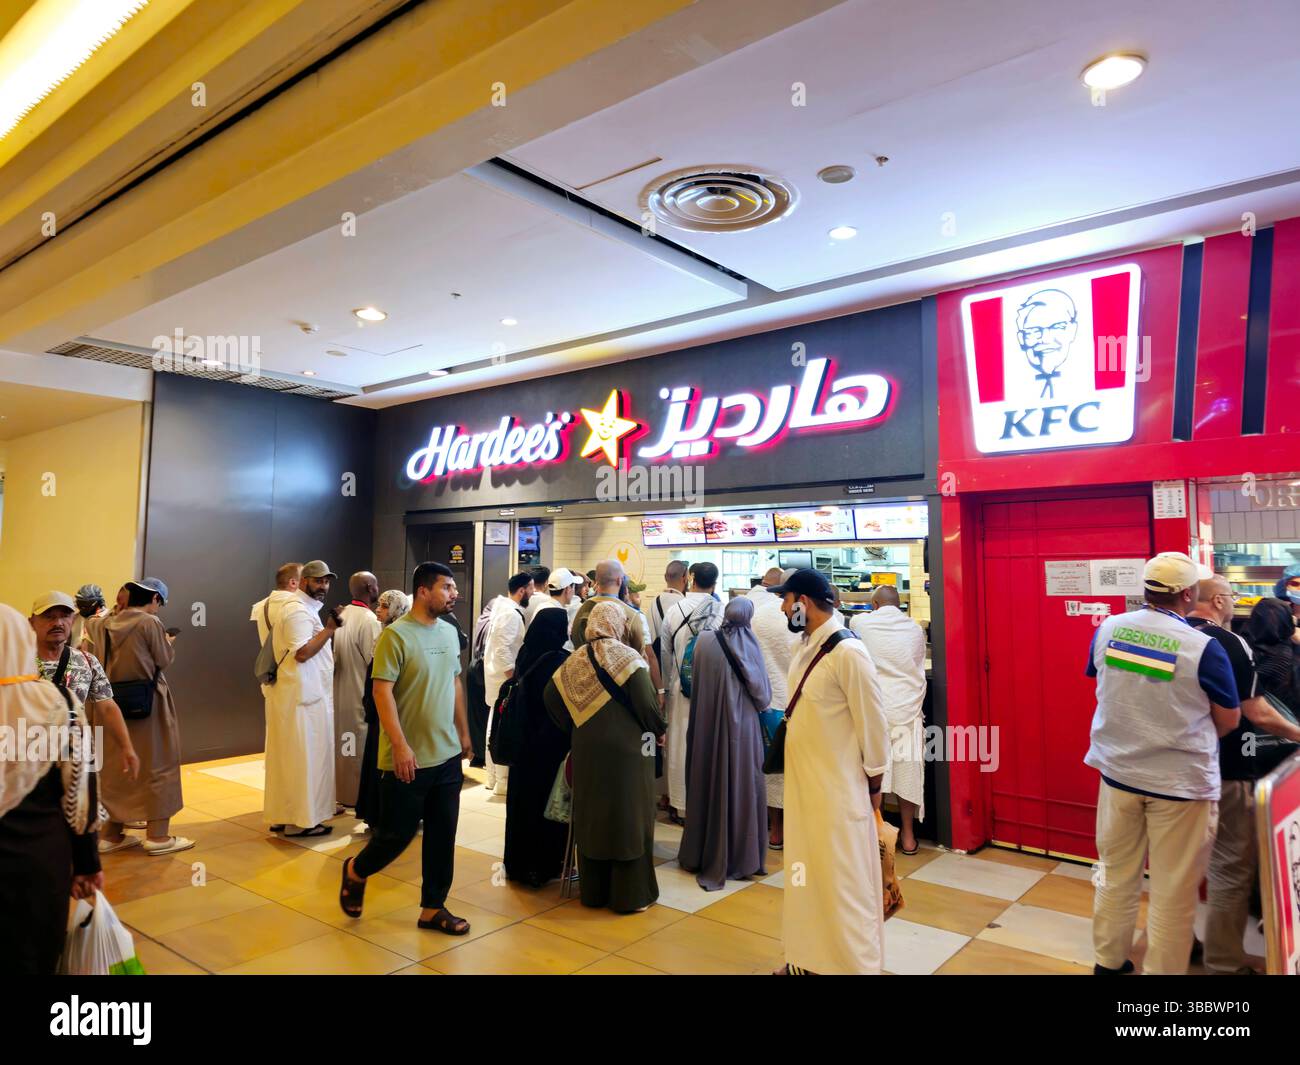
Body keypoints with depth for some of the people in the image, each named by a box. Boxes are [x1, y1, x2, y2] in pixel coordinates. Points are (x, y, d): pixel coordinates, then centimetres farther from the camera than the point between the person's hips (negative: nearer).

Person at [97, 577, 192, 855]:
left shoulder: (109, 623, 5)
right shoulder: (150, 622, -13)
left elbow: (104, 661, 11)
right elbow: (164, 660, -8)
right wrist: (169, 643, 10)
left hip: (115, 702, 6)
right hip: (148, 702, -6)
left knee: (115, 766, 14)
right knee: (155, 765, 2)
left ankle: (111, 833, 21)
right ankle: (157, 835, 6)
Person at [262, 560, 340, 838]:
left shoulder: (305, 607, 18)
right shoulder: (298, 610, -15)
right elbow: (302, 652, -23)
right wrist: (329, 629, -20)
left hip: (296, 693, 10)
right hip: (303, 696, -10)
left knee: (289, 758, 15)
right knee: (305, 758, -3)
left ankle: (282, 815, 24)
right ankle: (301, 820, 5)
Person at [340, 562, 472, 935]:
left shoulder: (450, 632, 8)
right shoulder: (396, 634, -14)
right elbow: (382, 692, -17)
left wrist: (464, 733, 16)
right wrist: (400, 745, -21)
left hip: (447, 755, 6)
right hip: (408, 758, -6)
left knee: (443, 835, 10)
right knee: (397, 833, 5)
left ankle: (433, 907, 24)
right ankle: (356, 871, 34)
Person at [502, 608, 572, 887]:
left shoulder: (525, 655, -1)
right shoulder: (560, 660, -20)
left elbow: (516, 700, 8)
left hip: (523, 743, 6)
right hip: (551, 745, -6)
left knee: (523, 799, 16)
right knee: (546, 801, 7)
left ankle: (518, 862, 28)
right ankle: (544, 864, 17)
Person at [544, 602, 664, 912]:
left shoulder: (577, 658, 2)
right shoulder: (628, 658, -13)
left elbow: (551, 695, 2)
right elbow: (648, 705, -16)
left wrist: (574, 729, 12)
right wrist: (658, 729, 3)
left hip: (586, 750, 5)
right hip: (626, 750, -5)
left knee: (591, 816, 15)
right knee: (628, 817, 6)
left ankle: (593, 890, 26)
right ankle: (630, 895, 14)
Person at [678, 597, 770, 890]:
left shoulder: (704, 641, -7)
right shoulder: (750, 645, -8)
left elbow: (695, 685, 0)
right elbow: (763, 696, -4)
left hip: (707, 725, 1)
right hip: (742, 726, -1)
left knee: (708, 786, 13)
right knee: (741, 789, 11)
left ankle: (701, 855, 23)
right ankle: (740, 858, 20)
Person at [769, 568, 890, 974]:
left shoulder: (847, 652, -21)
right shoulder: (806, 646, 5)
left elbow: (873, 724, -14)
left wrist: (874, 785, -7)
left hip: (838, 788, -8)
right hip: (802, 782, 8)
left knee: (844, 881, 5)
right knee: (807, 875, 19)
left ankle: (854, 963, 21)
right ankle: (810, 958, 34)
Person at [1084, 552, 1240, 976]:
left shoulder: (1107, 629, -6)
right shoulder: (1203, 647, -18)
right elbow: (1229, 720, -5)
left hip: (1117, 771, 4)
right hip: (1181, 781, -4)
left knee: (1115, 873, 18)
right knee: (1173, 889, 10)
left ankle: (1108, 960, 32)